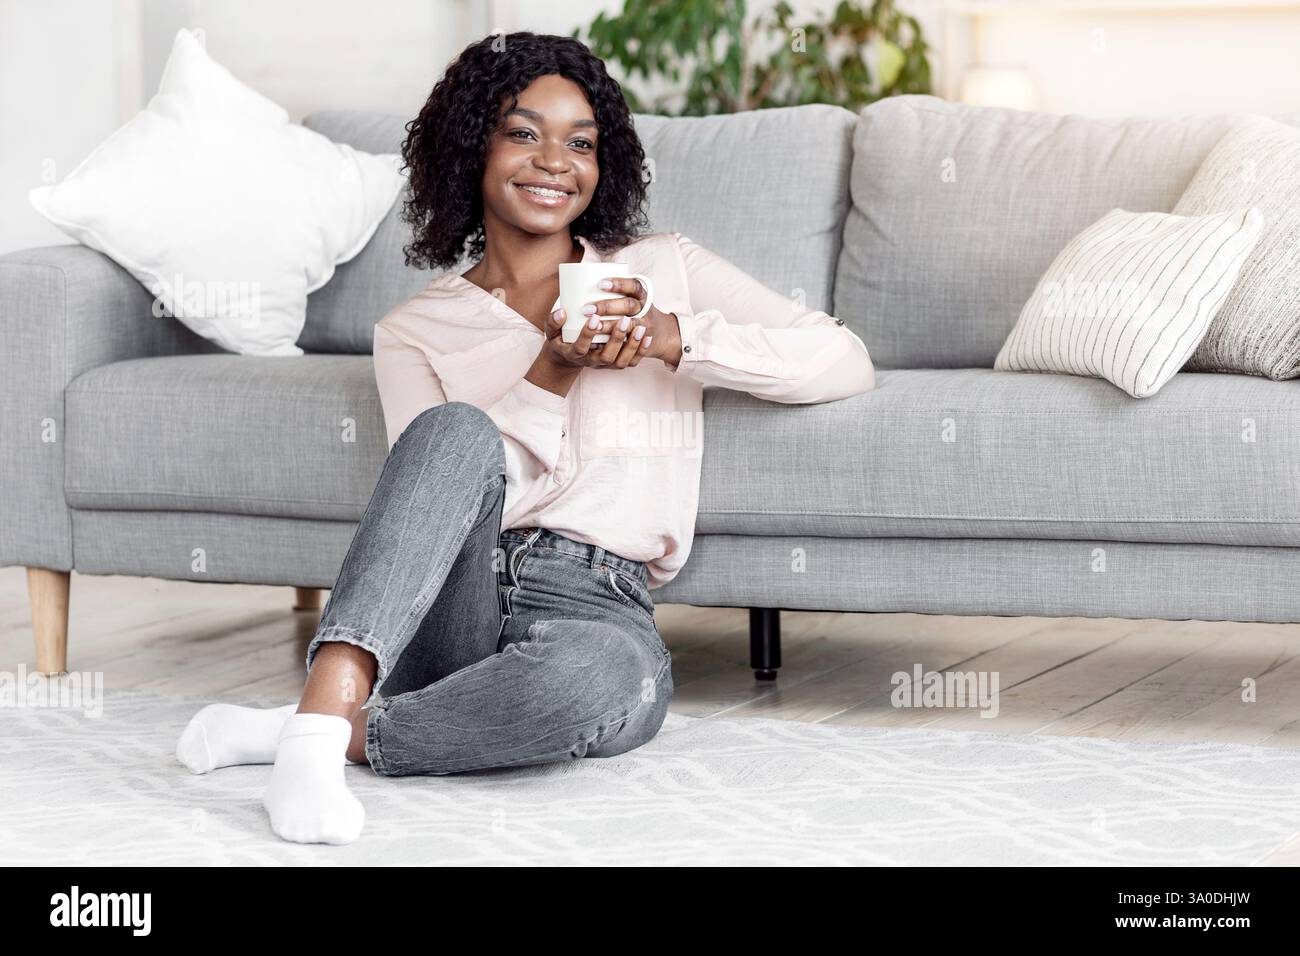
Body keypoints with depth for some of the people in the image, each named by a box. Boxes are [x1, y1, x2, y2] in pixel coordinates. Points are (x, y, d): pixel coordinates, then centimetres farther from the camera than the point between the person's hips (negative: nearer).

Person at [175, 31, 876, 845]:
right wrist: (552, 369, -11)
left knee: (612, 679, -40)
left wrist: (677, 337, -6)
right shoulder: (414, 333, 17)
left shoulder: (664, 270, 17)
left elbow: (848, 362, 7)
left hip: (598, 607, 0)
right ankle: (327, 705, -46)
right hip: (446, 611, 1)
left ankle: (347, 733, -25)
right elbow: (437, 499, 1)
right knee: (459, 430, -33)